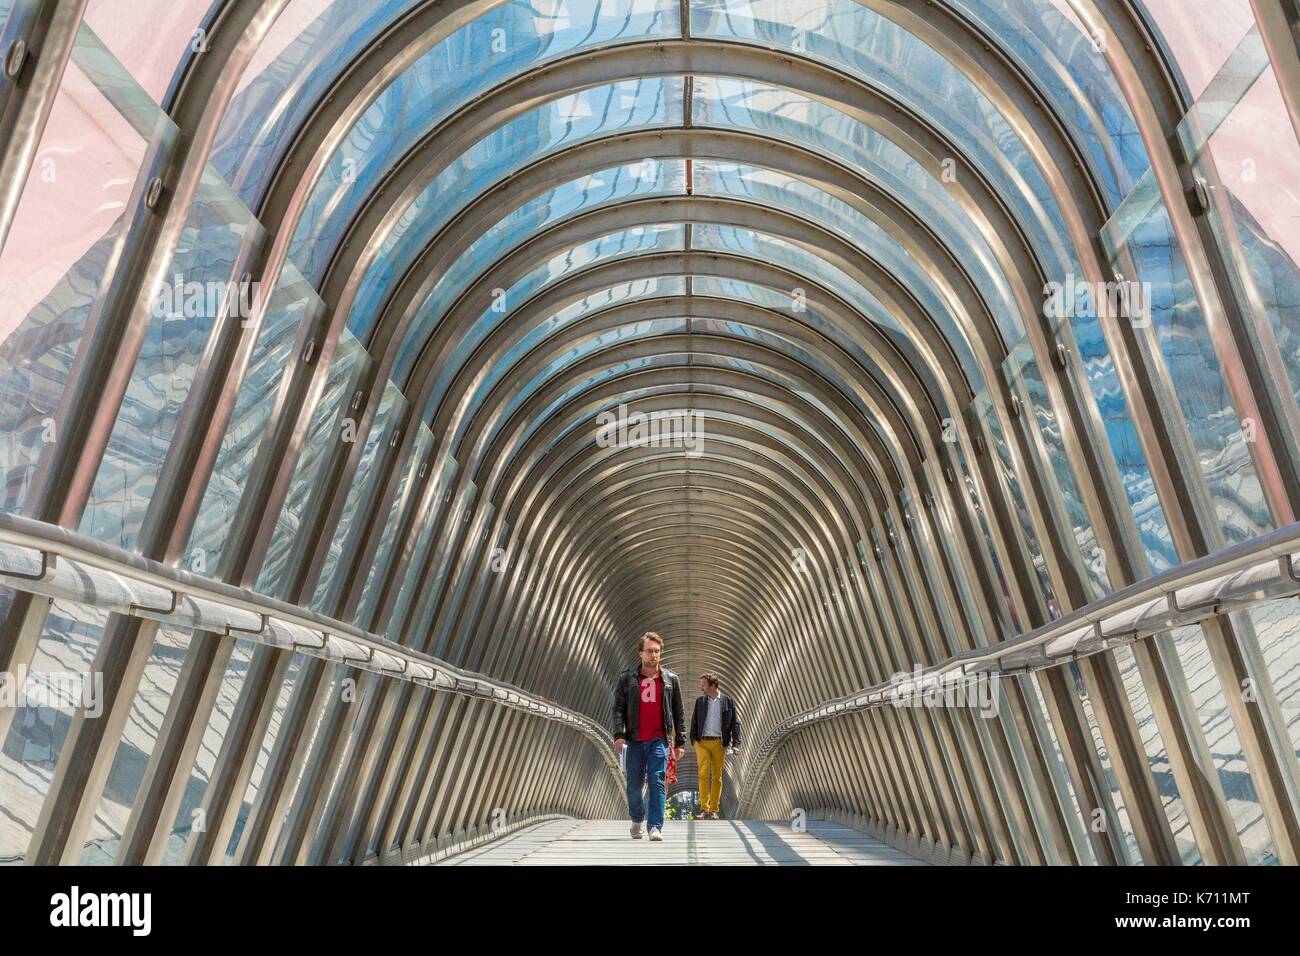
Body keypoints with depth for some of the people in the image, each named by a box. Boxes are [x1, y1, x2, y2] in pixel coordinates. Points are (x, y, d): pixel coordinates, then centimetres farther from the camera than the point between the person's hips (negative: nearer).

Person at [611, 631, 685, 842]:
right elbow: (618, 708, 1)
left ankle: (655, 827, -4)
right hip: (635, 740, 1)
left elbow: (678, 713, 9)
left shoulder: (670, 679, 7)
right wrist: (618, 735, -11)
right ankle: (637, 819, 32)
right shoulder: (627, 678, 4)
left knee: (657, 783, -8)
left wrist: (680, 742, 6)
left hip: (659, 740, 0)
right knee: (634, 785, 8)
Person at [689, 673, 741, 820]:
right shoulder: (700, 701, 9)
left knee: (717, 777, 3)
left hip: (718, 743, 0)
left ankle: (713, 810, 9)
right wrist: (694, 740, 1)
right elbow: (694, 722, 11)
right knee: (703, 774, -11)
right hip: (702, 742, 1)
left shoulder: (728, 701, 3)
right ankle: (704, 809, -9)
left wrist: (736, 744, -5)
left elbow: (735, 723, 3)